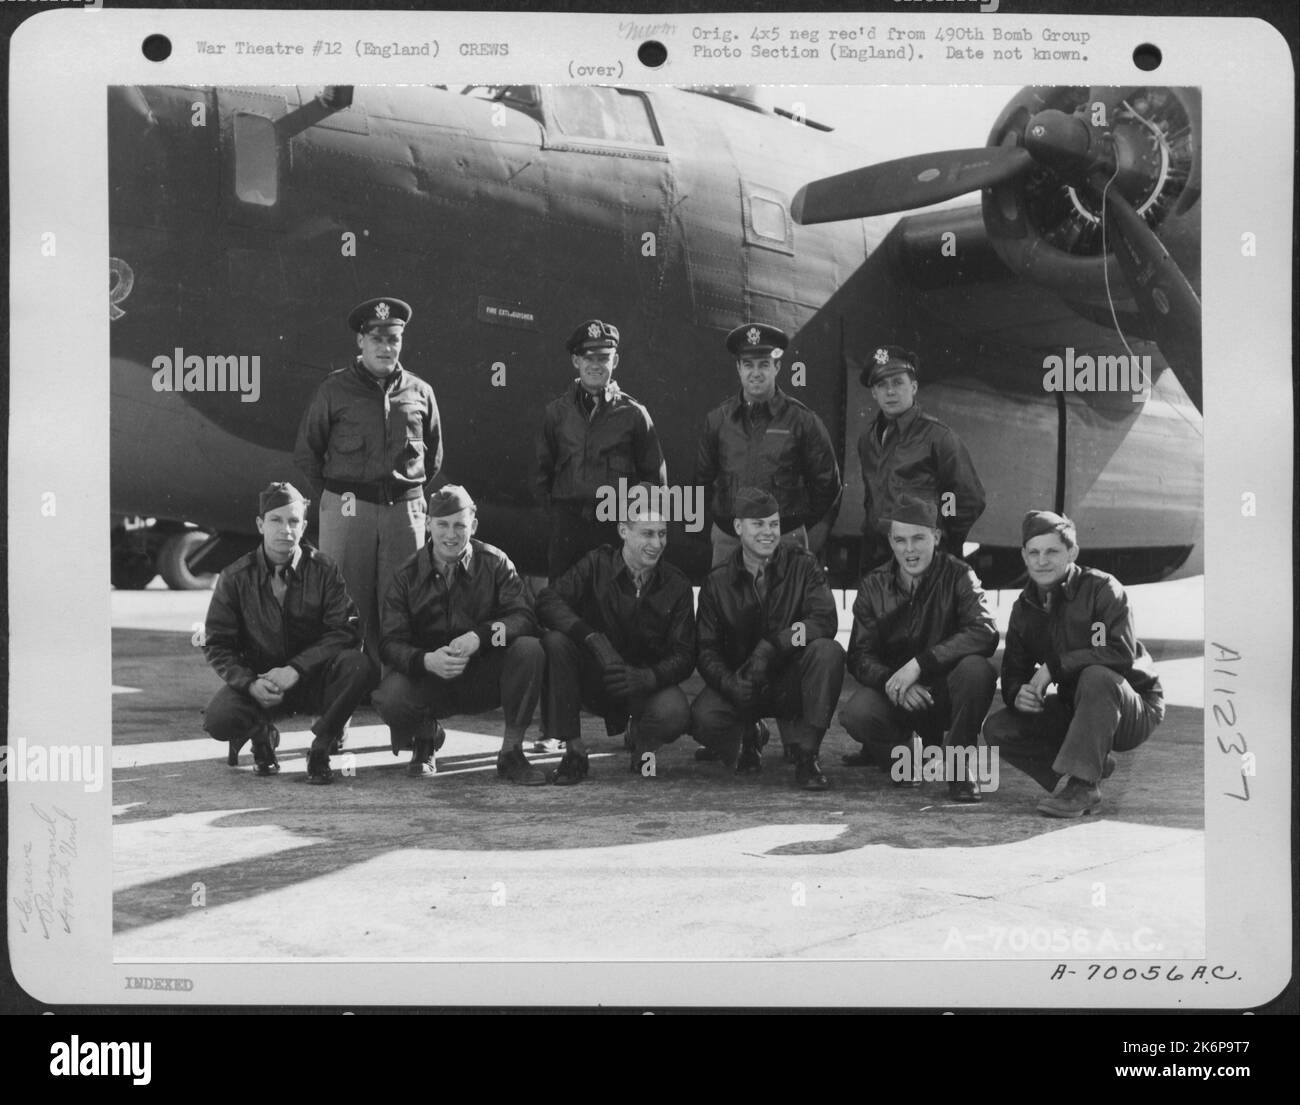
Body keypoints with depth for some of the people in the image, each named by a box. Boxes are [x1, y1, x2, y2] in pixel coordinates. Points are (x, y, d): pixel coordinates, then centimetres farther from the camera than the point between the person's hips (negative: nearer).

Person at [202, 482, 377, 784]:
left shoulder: (323, 570, -5)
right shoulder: (235, 578, -3)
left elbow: (345, 631, -13)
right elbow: (217, 645, -3)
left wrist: (295, 669, -25)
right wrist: (250, 683, -22)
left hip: (312, 677, 0)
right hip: (259, 678, 0)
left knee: (361, 666, -31)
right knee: (219, 720, -29)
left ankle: (322, 744, -7)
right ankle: (261, 734, 10)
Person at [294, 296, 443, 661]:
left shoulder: (419, 392, 10)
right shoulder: (334, 389, 4)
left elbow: (434, 456, 20)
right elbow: (306, 451, 9)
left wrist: (414, 497, 13)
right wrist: (331, 498, 5)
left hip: (405, 508, 2)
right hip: (347, 508, -2)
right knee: (347, 604, -1)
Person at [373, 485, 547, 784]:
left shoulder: (495, 562, -3)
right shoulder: (407, 576, -1)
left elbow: (524, 618, -14)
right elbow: (391, 643, -9)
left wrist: (480, 636, -34)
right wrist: (426, 660, -32)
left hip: (486, 677, 0)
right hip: (430, 678, 0)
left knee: (529, 649, -29)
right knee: (390, 697, -32)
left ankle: (511, 751, -12)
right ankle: (426, 735, 8)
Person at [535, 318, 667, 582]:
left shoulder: (634, 414, 4)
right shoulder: (556, 412, 9)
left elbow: (655, 475, 9)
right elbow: (543, 469, 17)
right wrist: (554, 508, 10)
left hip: (617, 527, -2)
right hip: (566, 526, 2)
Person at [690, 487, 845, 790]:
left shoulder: (802, 565, -2)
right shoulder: (717, 582, 1)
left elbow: (826, 620, -17)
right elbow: (706, 649, -3)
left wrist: (771, 646, -30)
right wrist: (731, 684, -26)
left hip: (792, 682, 0)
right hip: (739, 683, 1)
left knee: (828, 651, -32)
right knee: (702, 717, -30)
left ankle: (806, 755, -21)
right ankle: (748, 737, 8)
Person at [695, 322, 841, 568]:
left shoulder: (801, 420, 0)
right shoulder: (717, 420, 7)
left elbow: (826, 483, 6)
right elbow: (703, 479, 17)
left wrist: (811, 541, 6)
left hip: (786, 539, -2)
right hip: (727, 539, 2)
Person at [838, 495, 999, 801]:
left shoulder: (957, 575, -7)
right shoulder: (874, 586, 1)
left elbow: (986, 633, -24)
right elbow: (860, 656, -5)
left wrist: (918, 664, -31)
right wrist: (892, 683, -28)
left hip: (946, 690, -2)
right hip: (896, 695, 2)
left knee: (976, 669, -34)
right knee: (855, 714, -30)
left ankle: (961, 764, -12)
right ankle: (893, 749, 7)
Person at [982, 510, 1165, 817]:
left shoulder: (1101, 588, -15)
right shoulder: (1025, 608, 4)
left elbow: (1123, 654, -28)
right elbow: (1013, 672, 3)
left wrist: (1054, 666, -27)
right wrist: (1017, 694, -22)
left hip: (1136, 710, -6)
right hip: (1075, 711, 6)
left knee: (1096, 677, -39)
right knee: (997, 729, -10)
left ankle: (1082, 783, -32)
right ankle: (1093, 764, -2)